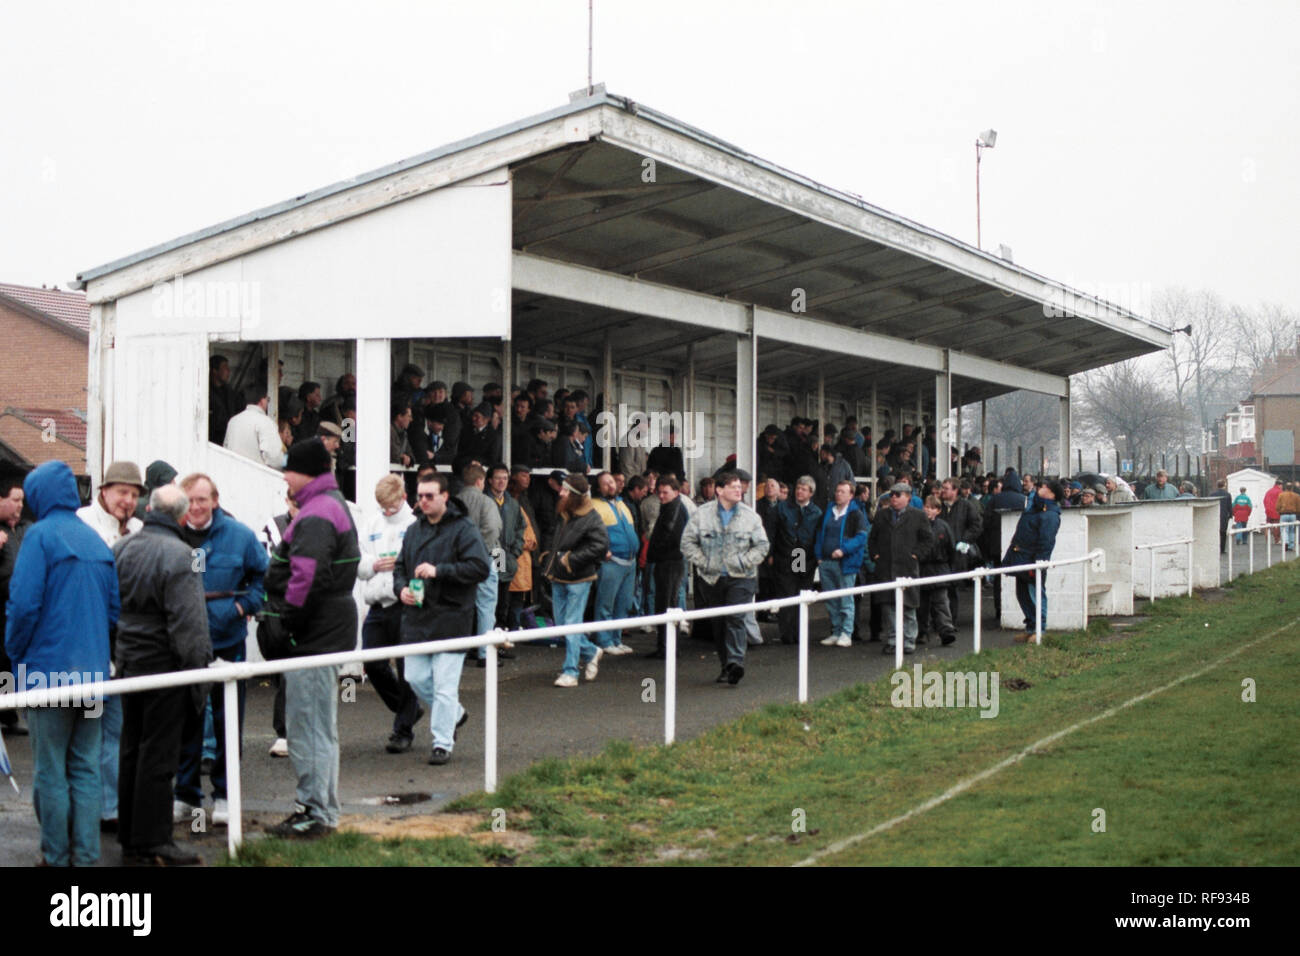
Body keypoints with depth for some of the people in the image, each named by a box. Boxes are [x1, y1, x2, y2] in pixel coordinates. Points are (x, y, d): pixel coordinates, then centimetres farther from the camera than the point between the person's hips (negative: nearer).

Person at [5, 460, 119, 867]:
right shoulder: (96, 540, 9)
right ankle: (85, 855, 14)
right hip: (93, 672, 6)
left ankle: (57, 856, 9)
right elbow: (114, 608, 12)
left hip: (49, 670, -6)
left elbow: (24, 604, -16)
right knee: (85, 768, 11)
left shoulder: (41, 535, -10)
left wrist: (16, 653, -1)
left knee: (50, 772, 4)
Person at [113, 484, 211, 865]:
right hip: (165, 665, -7)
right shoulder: (178, 554, -17)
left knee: (132, 751, 14)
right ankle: (152, 843, 3)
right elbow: (188, 622, -19)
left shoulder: (121, 548, 7)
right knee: (158, 754, -2)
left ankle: (129, 837, 22)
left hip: (128, 661, 7)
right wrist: (198, 665, -13)